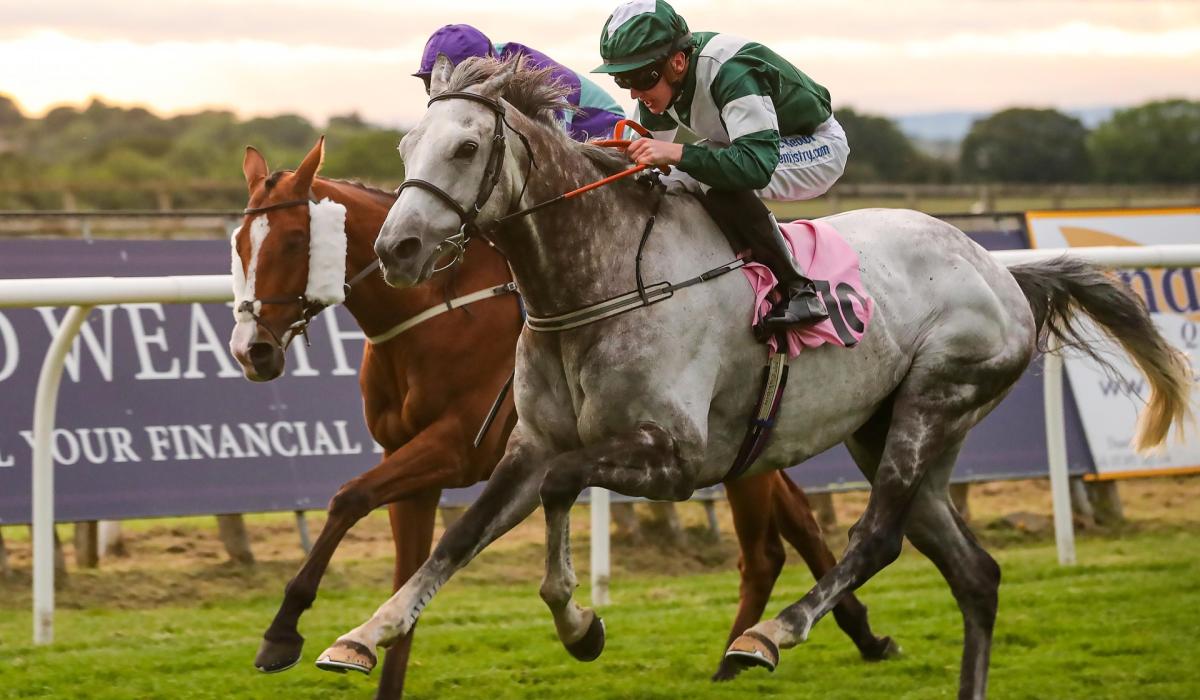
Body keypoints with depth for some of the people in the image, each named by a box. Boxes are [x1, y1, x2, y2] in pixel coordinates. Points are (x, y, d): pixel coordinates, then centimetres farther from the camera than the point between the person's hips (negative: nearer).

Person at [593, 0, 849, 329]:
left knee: (719, 184, -35)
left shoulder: (732, 73, -37)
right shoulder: (660, 77, -12)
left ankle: (797, 290, -25)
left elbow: (757, 165, -47)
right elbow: (648, 149, 1)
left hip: (816, 145, -8)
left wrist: (677, 154, -53)